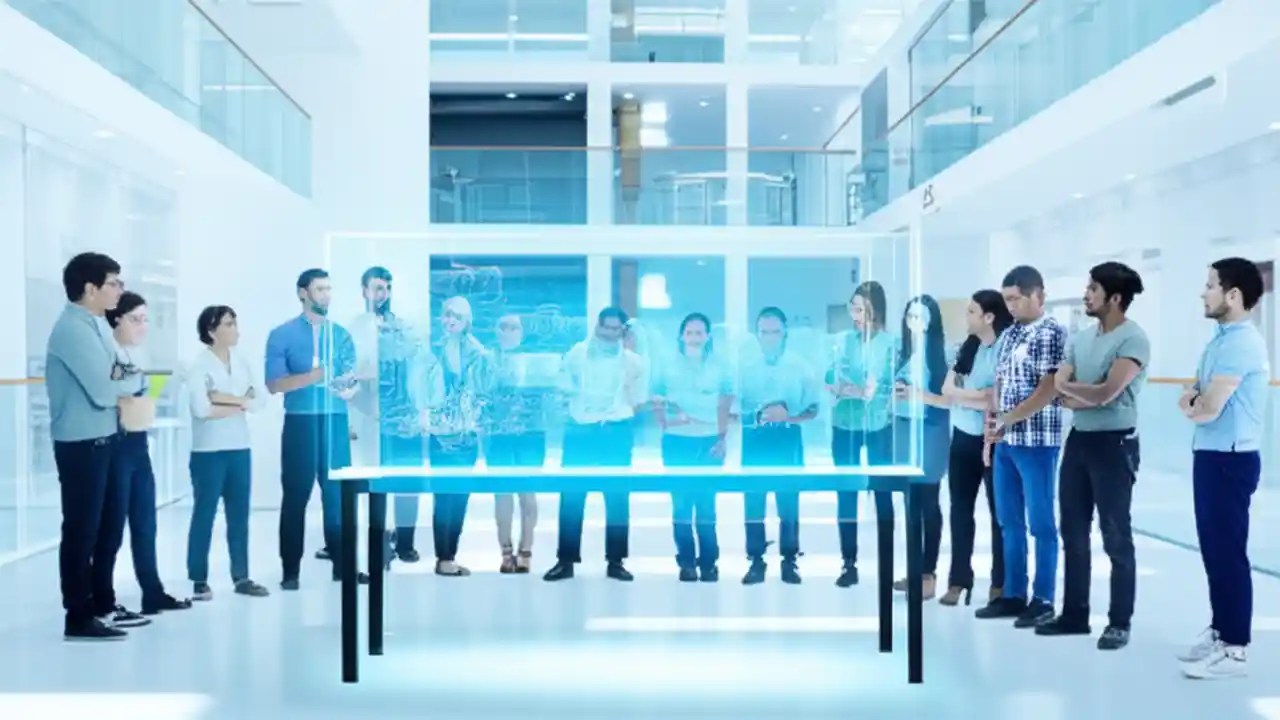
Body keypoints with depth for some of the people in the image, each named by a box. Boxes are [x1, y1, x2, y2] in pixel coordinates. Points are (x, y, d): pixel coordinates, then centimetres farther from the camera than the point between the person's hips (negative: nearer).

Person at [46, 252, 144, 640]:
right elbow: (102, 391, -23)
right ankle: (78, 617, 8)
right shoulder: (73, 329, -19)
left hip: (104, 438, 9)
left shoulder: (98, 325, 12)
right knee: (81, 529, -1)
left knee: (105, 526, 16)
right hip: (81, 442, -9)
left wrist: (117, 383, -6)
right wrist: (127, 387, -3)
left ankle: (103, 605, 27)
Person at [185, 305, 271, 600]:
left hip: (240, 449, 5)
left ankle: (241, 578, 17)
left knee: (240, 515, 9)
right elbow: (201, 409, -18)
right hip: (208, 451, -5)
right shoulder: (199, 365, -7)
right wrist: (240, 404, -8)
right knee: (204, 515, 2)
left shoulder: (241, 360, 8)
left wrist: (227, 398, -12)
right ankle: (199, 580, 10)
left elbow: (261, 399, 0)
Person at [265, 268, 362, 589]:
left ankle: (342, 564, 14)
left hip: (336, 421, 3)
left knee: (338, 493, 6)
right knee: (296, 496, 2)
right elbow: (274, 384, -8)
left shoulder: (341, 335, 10)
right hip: (300, 421, -3)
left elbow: (350, 379, 7)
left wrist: (349, 389, -17)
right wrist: (314, 375, -20)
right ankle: (291, 570, 9)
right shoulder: (282, 335, -1)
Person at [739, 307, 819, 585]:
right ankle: (756, 561, 10)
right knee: (753, 502, 1)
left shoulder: (800, 366, 1)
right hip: (755, 441, 0)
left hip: (788, 440, 0)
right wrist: (758, 416, -20)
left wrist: (788, 417, -16)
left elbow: (812, 410, 2)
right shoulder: (744, 365, 1)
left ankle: (789, 561, 13)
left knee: (789, 502, 3)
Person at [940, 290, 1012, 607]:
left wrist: (962, 395, -8)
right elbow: (947, 388, 3)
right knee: (960, 508, 10)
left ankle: (1001, 582, 14)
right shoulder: (968, 346, 8)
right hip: (963, 436, 6)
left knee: (999, 509, 5)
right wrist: (978, 397, -11)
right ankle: (959, 580, 18)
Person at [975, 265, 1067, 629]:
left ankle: (1043, 600, 10)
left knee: (1041, 523, 1)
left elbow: (1049, 391, -15)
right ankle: (1013, 595, 21)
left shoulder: (1052, 334, -9)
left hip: (1037, 442, -7)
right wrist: (992, 425, 4)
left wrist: (1006, 419, -15)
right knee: (1010, 523, 12)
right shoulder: (1008, 335, 14)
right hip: (1005, 443, 8)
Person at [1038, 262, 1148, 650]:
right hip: (1078, 439, 8)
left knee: (1116, 537, 1)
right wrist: (1093, 397, -12)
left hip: (1114, 443, -7)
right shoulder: (1080, 338, 10)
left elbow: (1106, 393, -21)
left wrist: (1067, 384, -8)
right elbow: (1064, 396, 7)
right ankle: (1074, 614, 23)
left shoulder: (1133, 340, -13)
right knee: (1073, 533, 12)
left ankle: (1119, 623, 11)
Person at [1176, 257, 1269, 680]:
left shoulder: (1241, 343, -18)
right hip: (1211, 455, 10)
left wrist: (1193, 405, 0)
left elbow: (1208, 410, -22)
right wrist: (1193, 400, -7)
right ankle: (1220, 631, 26)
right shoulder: (1221, 339, 14)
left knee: (1228, 551, -4)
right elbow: (1192, 398, 15)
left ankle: (1235, 648, 3)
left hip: (1230, 459, -10)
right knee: (1213, 548, 15)